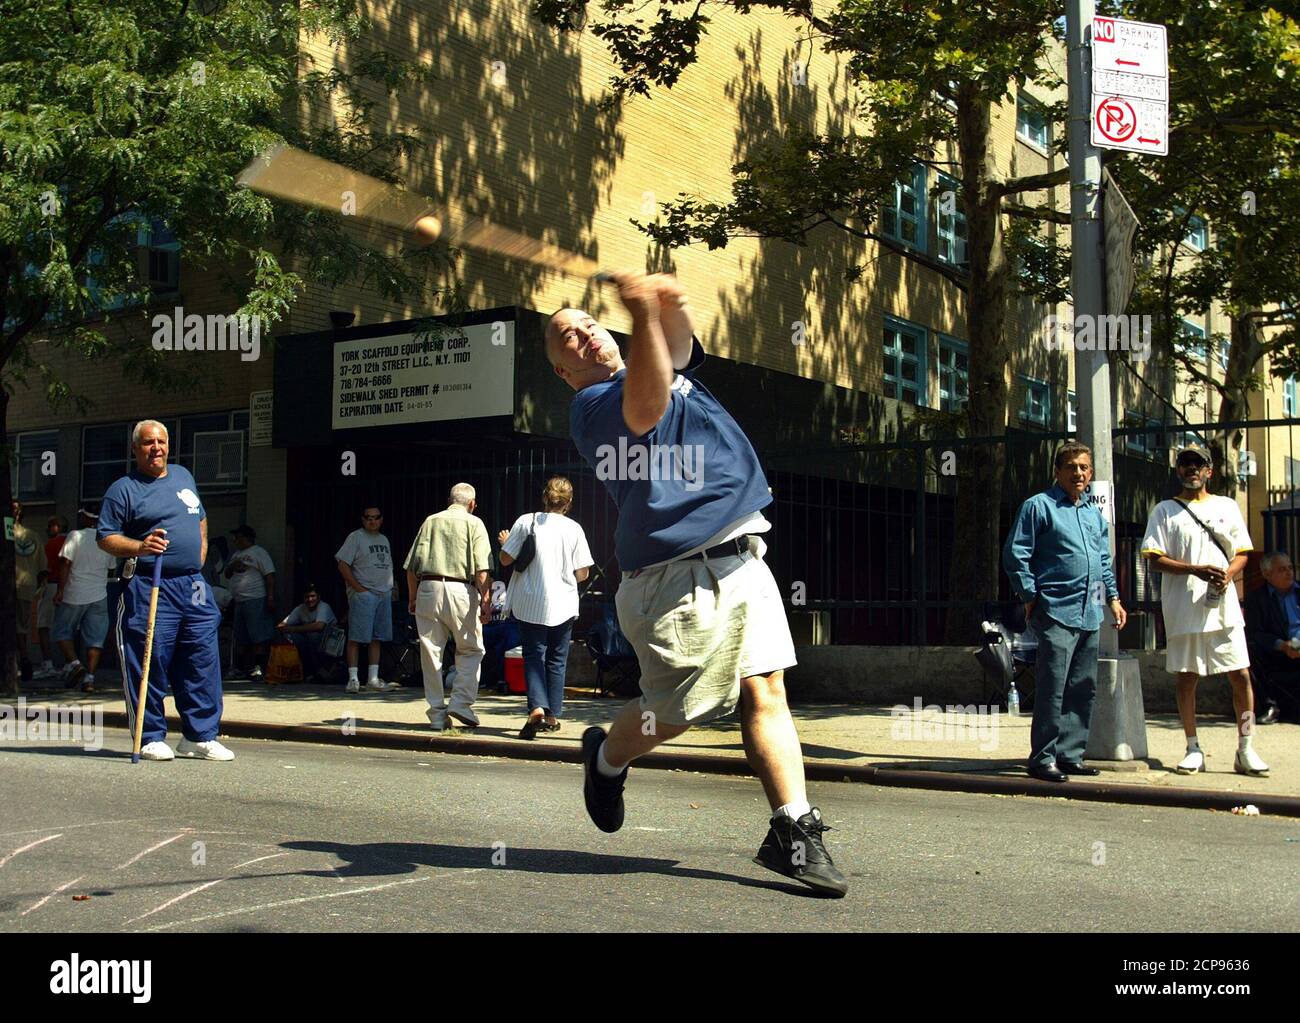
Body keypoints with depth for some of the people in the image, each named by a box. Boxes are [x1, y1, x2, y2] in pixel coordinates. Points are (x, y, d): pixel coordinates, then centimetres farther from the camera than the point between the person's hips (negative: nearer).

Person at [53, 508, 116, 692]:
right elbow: (111, 568, 14)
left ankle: (73, 662, -5)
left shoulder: (75, 536, -9)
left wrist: (60, 590, -11)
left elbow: (65, 563, -13)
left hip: (73, 595, -3)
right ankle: (89, 676, -2)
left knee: (63, 631, 13)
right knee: (95, 638, 4)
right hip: (98, 597, 3)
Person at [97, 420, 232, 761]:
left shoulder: (183, 476, 18)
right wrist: (140, 547, -21)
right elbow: (105, 538, -5)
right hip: (149, 588, -6)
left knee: (203, 661, 3)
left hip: (194, 586, 6)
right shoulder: (123, 489, 0)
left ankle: (200, 736, 11)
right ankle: (151, 738, 7)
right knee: (150, 664, -4)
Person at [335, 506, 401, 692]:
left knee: (377, 638, 7)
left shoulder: (384, 540, 19)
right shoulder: (355, 537, -3)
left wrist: (391, 589, 10)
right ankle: (353, 679, -5)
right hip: (363, 594, -7)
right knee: (355, 637, -7)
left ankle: (373, 679, 11)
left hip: (384, 594, 7)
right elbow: (343, 565, -9)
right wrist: (358, 588, -14)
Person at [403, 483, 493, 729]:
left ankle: (437, 713, 10)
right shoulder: (474, 524, 5)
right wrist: (486, 602, -9)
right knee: (471, 649, 10)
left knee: (431, 652, 7)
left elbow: (411, 565, 12)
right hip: (461, 590, -3)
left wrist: (413, 598, 18)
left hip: (428, 589, 3)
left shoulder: (430, 521, 15)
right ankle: (461, 701, -3)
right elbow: (482, 569, -7)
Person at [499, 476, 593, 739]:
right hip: (563, 604, 1)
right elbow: (582, 574, -2)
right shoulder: (574, 529, -4)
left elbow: (506, 559, -3)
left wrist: (505, 543, 17)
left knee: (534, 655, 4)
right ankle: (552, 716, 15)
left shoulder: (526, 522, -6)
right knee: (557, 659, 13)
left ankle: (537, 708, -17)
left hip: (530, 604, -1)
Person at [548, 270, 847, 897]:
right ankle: (606, 760, 32)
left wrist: (669, 305, -22)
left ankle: (793, 831, 1)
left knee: (766, 692, -1)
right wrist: (643, 316, -38)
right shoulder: (590, 407, -3)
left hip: (743, 558, 6)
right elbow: (646, 410, -25)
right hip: (678, 579, -6)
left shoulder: (669, 364, 22)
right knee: (676, 710, 2)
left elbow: (678, 339, 1)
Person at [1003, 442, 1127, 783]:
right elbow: (1015, 555, -6)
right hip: (1057, 611, -7)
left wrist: (1112, 597, 17)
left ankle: (1070, 754, 17)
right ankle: (1043, 758, -5)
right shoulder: (1039, 506, -2)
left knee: (1083, 688, 9)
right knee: (1052, 687, -10)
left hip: (1090, 614, 8)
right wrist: (1031, 597, -9)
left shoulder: (1094, 514, 20)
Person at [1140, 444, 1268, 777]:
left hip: (1224, 608, 2)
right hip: (1184, 610, -2)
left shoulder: (1227, 507, 14)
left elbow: (1242, 553, 13)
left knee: (1241, 676, -1)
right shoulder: (1165, 511, 5)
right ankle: (1193, 750, 14)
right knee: (1186, 679, 3)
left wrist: (1228, 574, -9)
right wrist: (1197, 570, -16)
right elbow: (1155, 559, -2)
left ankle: (1245, 750, 9)